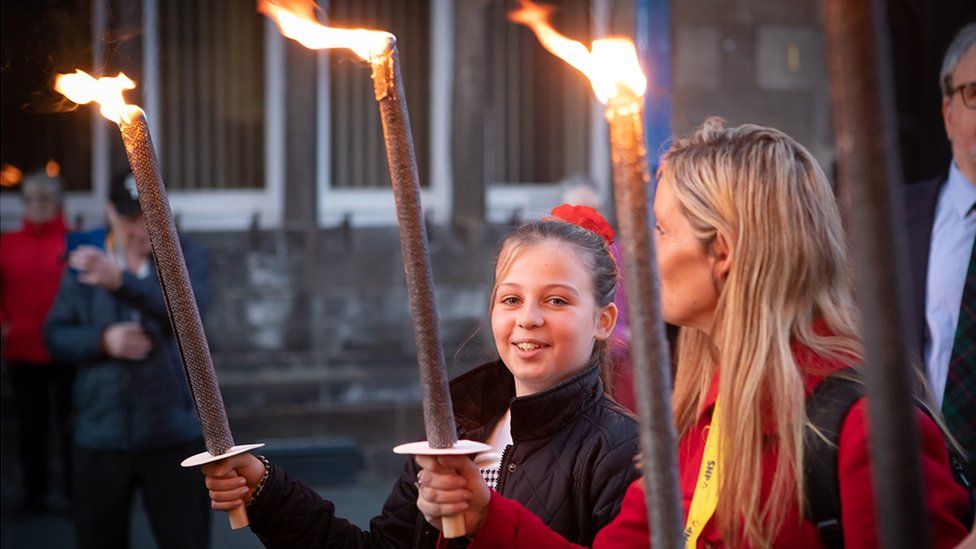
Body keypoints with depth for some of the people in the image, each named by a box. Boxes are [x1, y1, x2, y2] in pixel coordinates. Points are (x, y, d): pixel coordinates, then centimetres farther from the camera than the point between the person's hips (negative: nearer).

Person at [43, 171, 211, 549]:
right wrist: (103, 340, -15)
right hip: (99, 436, 2)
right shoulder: (84, 261, 6)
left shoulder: (186, 257, -1)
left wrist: (120, 281, -36)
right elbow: (55, 336, 5)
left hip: (172, 435, -2)